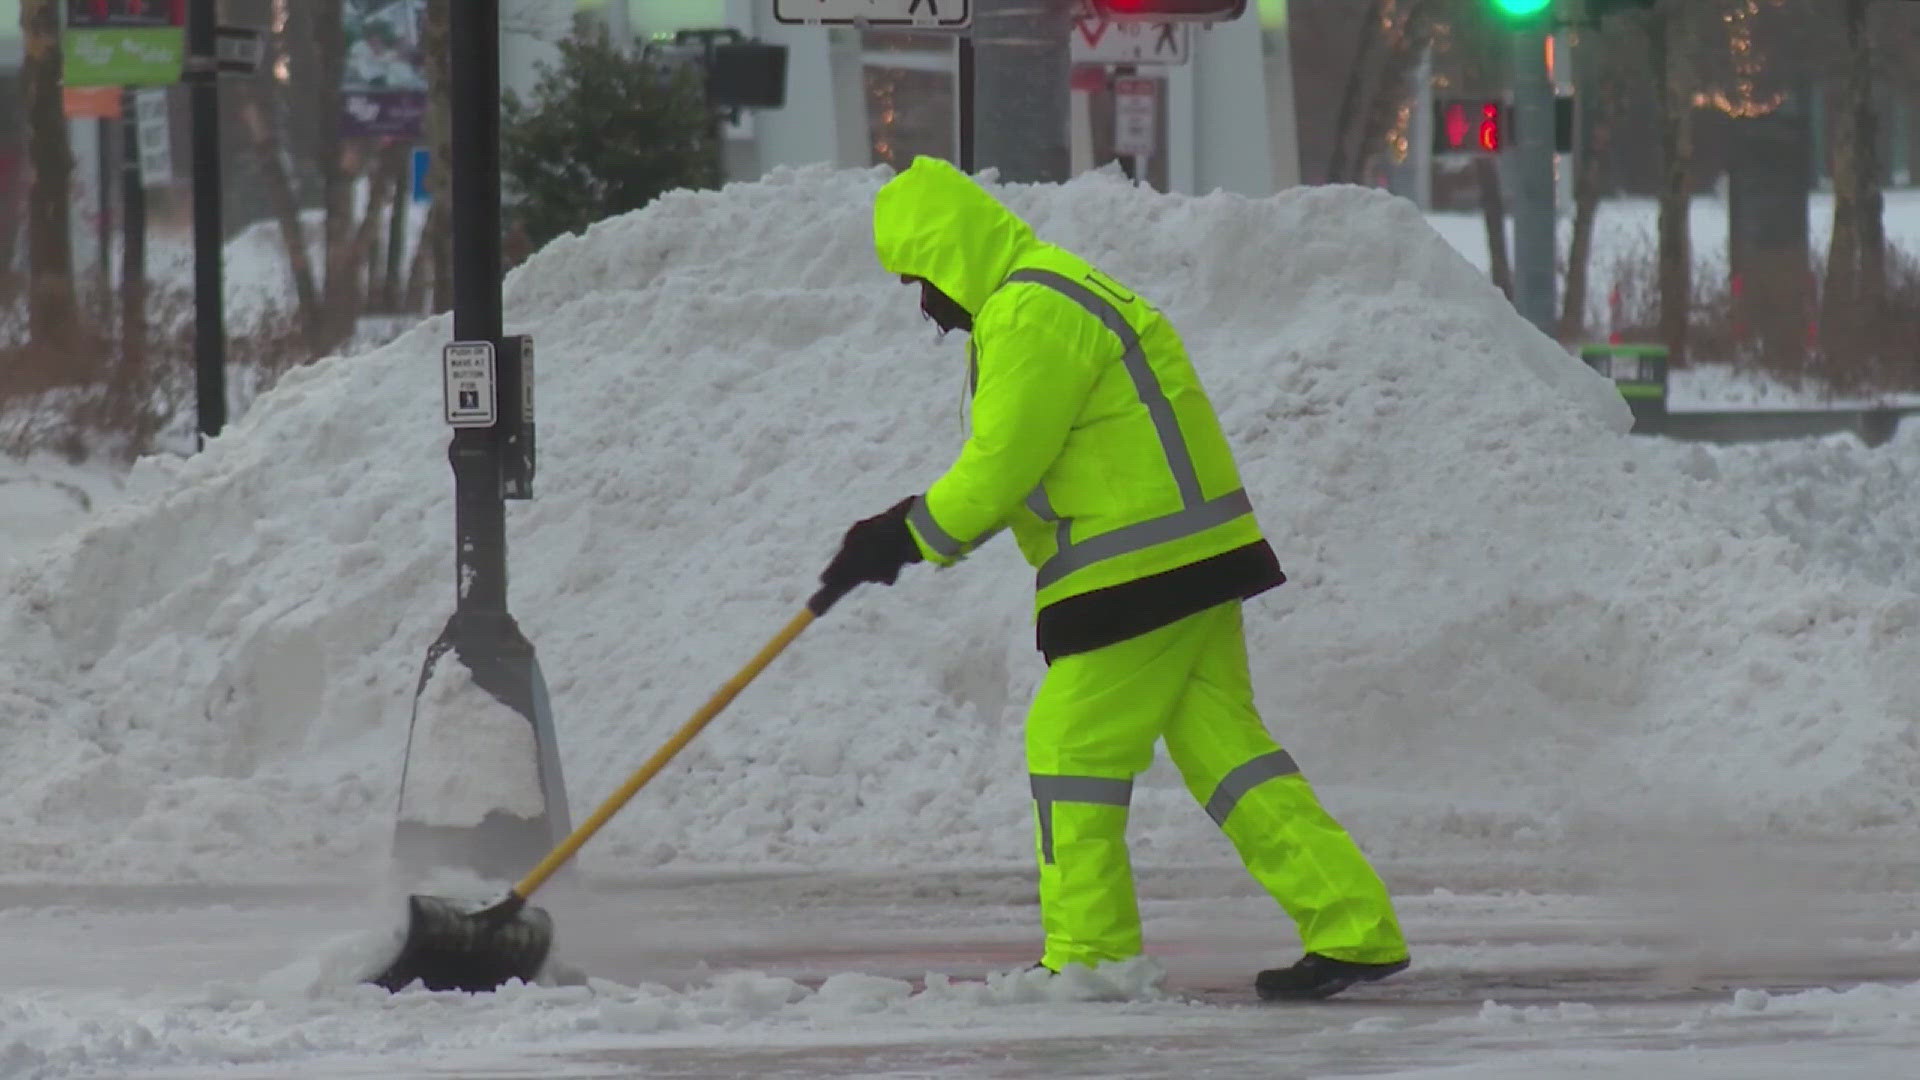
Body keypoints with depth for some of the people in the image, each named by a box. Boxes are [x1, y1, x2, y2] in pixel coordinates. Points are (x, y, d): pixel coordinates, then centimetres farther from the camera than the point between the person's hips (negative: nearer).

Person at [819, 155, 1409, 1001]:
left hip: (1136, 572, -10)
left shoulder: (1029, 314, -14)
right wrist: (914, 522, 20)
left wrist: (907, 540, -5)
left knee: (1071, 748, -1)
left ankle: (1087, 957, 4)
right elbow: (1013, 465, 25)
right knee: (1222, 745, 8)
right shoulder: (1054, 292, 21)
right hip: (1195, 559, 10)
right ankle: (1354, 928, 2)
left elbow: (1000, 469, -16)